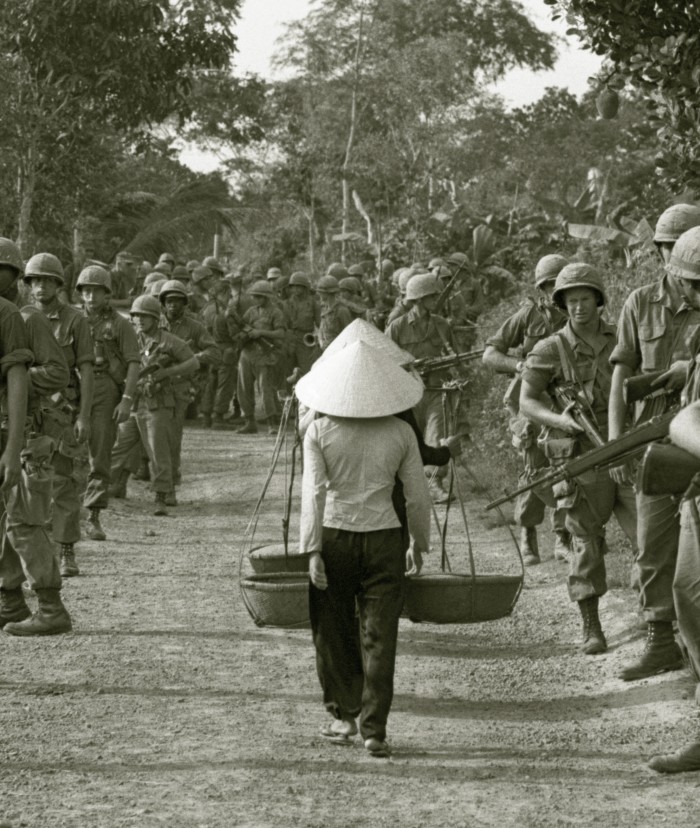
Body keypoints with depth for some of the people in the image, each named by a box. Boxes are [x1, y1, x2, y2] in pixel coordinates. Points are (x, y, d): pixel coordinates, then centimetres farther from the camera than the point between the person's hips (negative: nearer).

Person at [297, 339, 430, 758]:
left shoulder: (319, 431, -4)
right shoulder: (401, 432, 0)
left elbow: (314, 492, -10)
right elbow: (418, 496, 4)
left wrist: (312, 550, -10)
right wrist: (420, 544, 16)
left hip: (334, 537, 0)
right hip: (384, 538, 0)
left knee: (333, 631, 15)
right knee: (379, 637, 4)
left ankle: (344, 715, 21)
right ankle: (375, 729, 2)